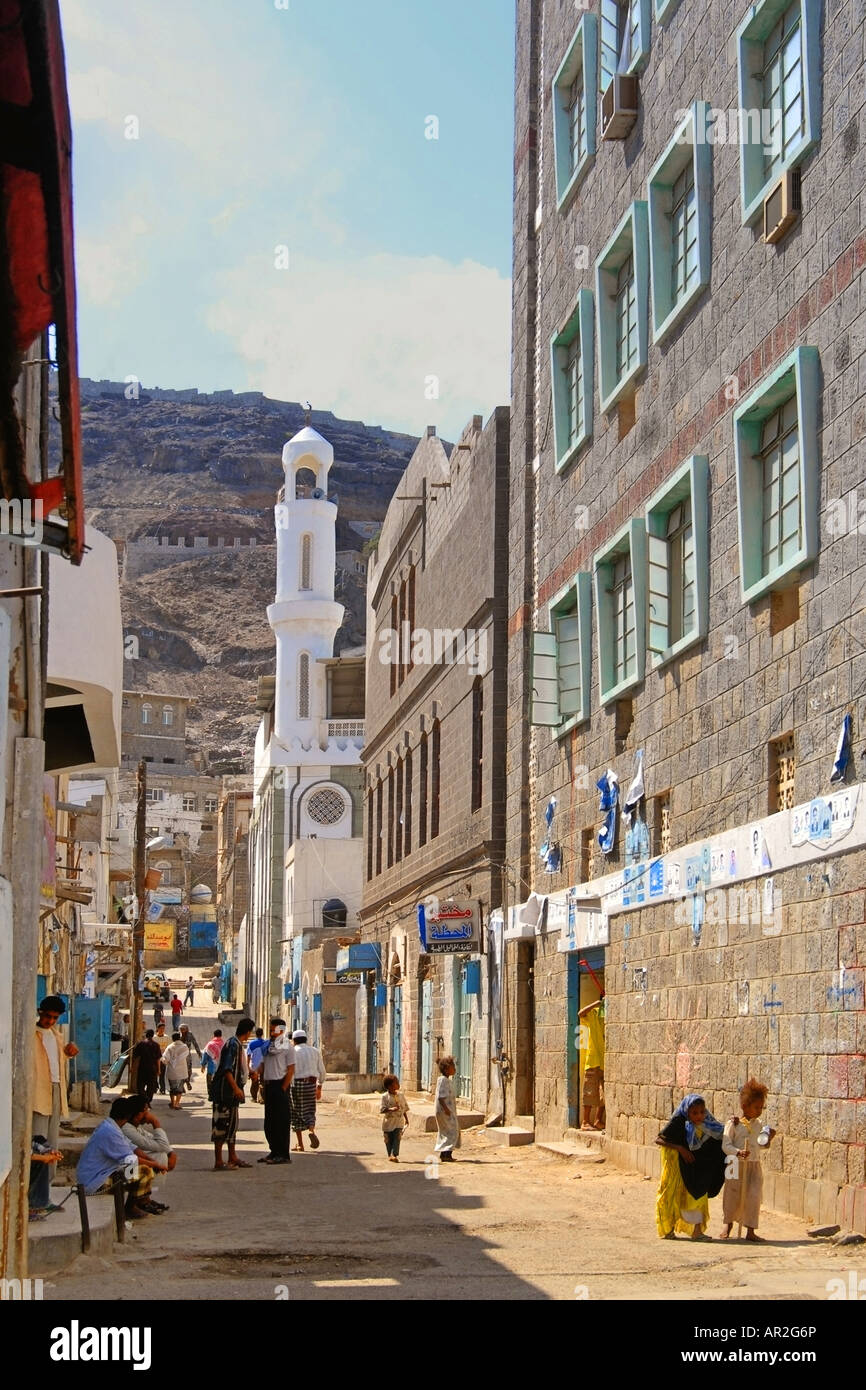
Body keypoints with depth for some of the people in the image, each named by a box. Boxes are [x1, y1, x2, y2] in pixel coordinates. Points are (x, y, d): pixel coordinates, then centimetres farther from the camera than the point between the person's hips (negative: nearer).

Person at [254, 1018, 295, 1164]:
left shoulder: (287, 1047, -6)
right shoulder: (268, 1046, 15)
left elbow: (291, 1070, -11)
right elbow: (263, 1065, 19)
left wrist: (283, 1089, -14)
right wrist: (257, 1073, 0)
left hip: (280, 1085, -8)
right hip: (268, 1085, 8)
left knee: (282, 1121, -5)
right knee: (269, 1121, 10)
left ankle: (284, 1154, -2)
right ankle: (274, 1151, 19)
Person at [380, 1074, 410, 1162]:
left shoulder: (401, 1095, 6)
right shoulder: (385, 1097, -5)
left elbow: (405, 1108, 14)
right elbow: (382, 1109, -11)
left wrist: (407, 1119, 15)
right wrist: (391, 1109, -27)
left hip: (399, 1122, 1)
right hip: (388, 1121, -1)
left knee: (397, 1138, -12)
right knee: (388, 1139, 6)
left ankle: (395, 1155, -17)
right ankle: (390, 1155, 20)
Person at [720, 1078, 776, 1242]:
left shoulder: (758, 1124, 8)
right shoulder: (733, 1124, -8)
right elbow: (726, 1145, -12)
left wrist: (769, 1140, -1)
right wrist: (738, 1152, -27)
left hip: (755, 1166, 3)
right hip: (737, 1166, -3)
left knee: (753, 1196, -5)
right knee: (733, 1196, 6)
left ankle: (750, 1231, 2)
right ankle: (727, 1225, 29)